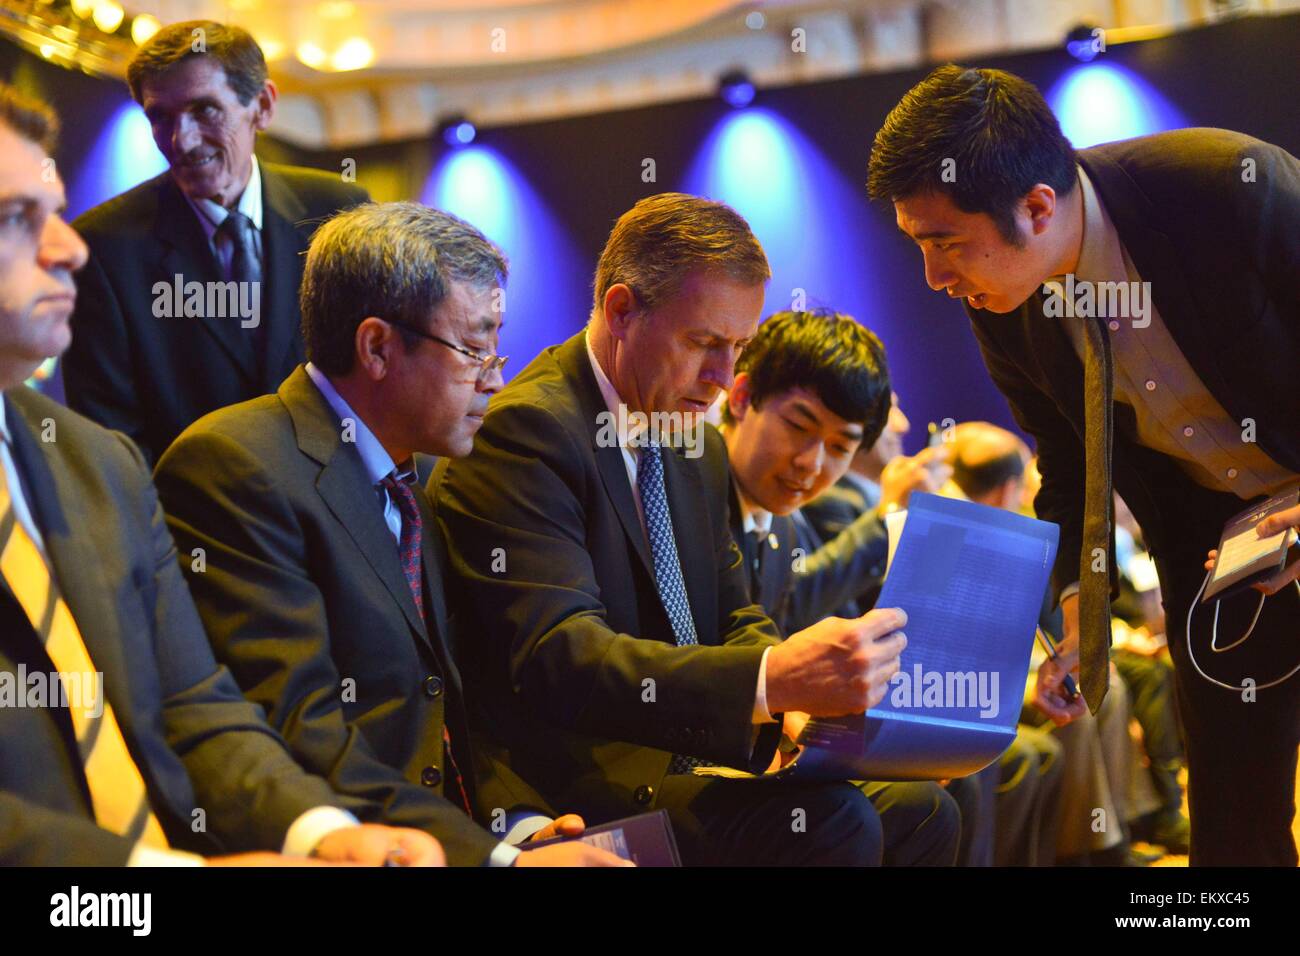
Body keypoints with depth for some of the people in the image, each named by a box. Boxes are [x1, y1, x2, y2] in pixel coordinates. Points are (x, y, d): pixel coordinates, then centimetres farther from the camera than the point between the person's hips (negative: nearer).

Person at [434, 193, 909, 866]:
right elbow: (557, 655, -25)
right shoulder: (526, 430, -14)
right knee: (828, 822, -27)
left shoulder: (699, 448, 16)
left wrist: (798, 692, -9)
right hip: (574, 782, -8)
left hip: (687, 752, 8)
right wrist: (771, 680, -37)